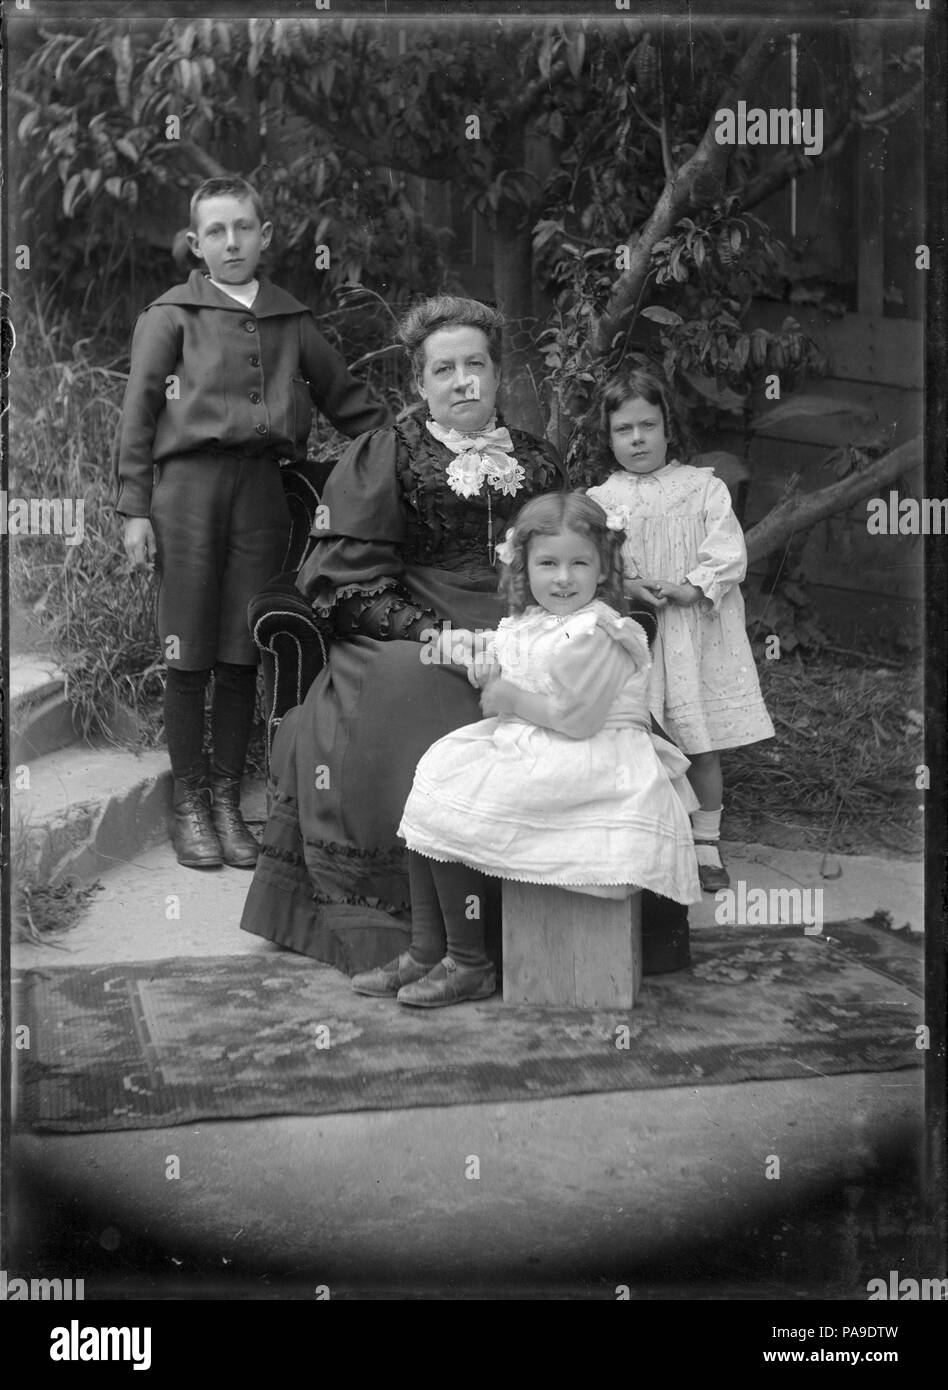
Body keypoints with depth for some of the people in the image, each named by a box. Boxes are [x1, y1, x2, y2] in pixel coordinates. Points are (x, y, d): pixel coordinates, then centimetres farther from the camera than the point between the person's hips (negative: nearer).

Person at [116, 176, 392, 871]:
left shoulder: (291, 320, 15)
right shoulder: (172, 314, 5)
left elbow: (347, 397, 21)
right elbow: (139, 414, 2)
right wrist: (135, 509, -3)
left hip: (263, 486, 3)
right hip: (190, 481, -3)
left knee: (242, 655, 4)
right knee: (189, 655, 0)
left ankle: (227, 800, 16)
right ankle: (190, 802, 12)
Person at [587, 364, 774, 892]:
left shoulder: (703, 487, 3)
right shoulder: (600, 499, 5)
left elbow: (728, 552, -5)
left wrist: (691, 588, -18)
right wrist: (626, 586, -17)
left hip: (697, 633, 0)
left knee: (704, 746, 6)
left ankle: (707, 844, 19)